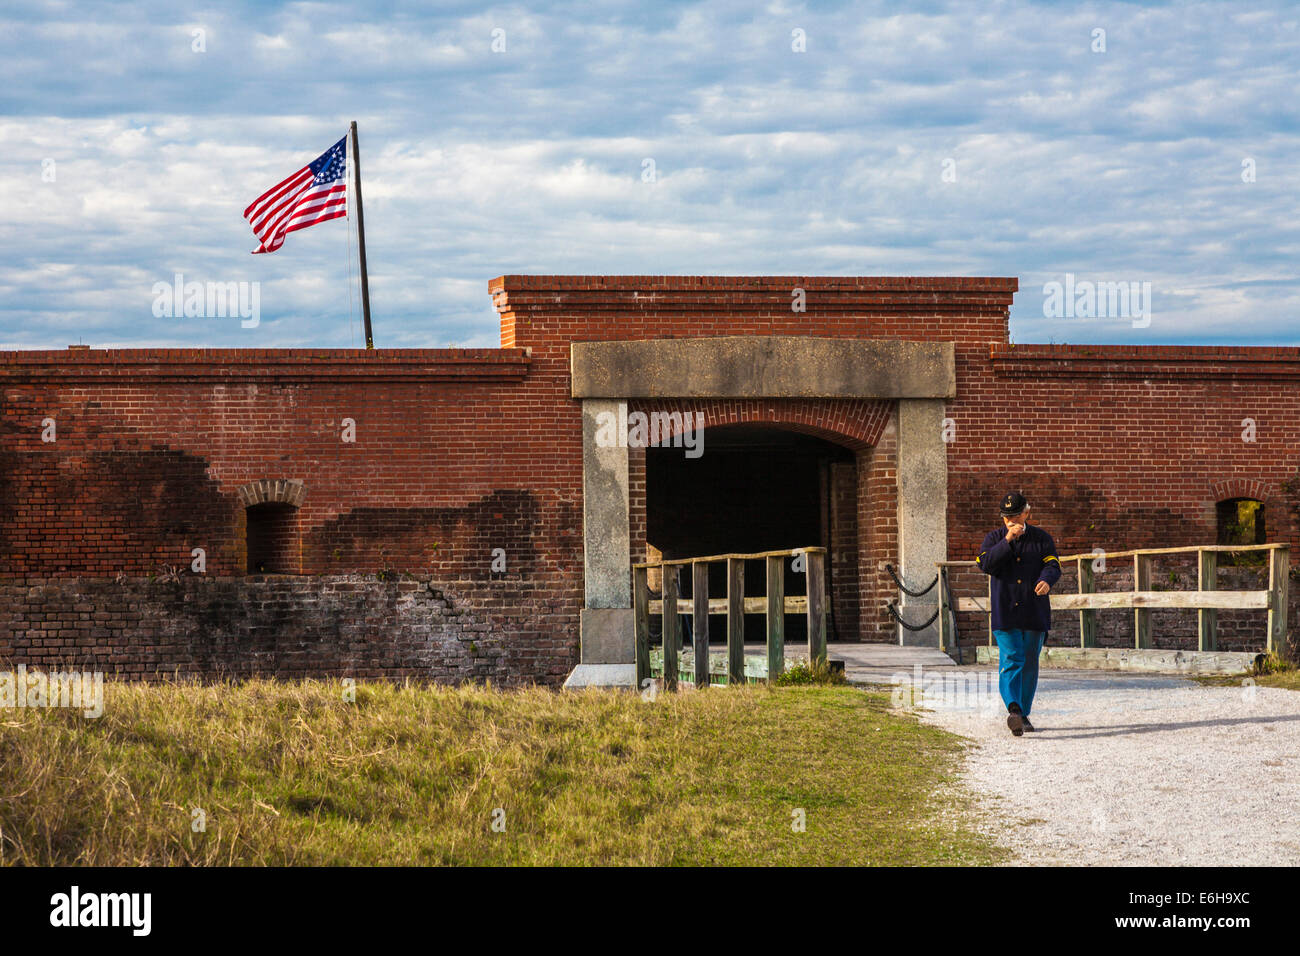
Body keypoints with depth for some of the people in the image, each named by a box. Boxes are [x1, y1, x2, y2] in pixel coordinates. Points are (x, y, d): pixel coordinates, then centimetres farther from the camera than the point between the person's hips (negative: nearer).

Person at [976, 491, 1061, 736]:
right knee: (1011, 661, -16)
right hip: (1004, 613, -2)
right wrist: (1007, 541, -20)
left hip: (1035, 613, 2)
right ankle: (1014, 710, -29)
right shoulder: (993, 538, 6)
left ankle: (1024, 715, 19)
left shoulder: (1042, 538, 7)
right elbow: (985, 564, -11)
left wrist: (1046, 580, -29)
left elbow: (1053, 565, -6)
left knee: (1029, 664, 9)